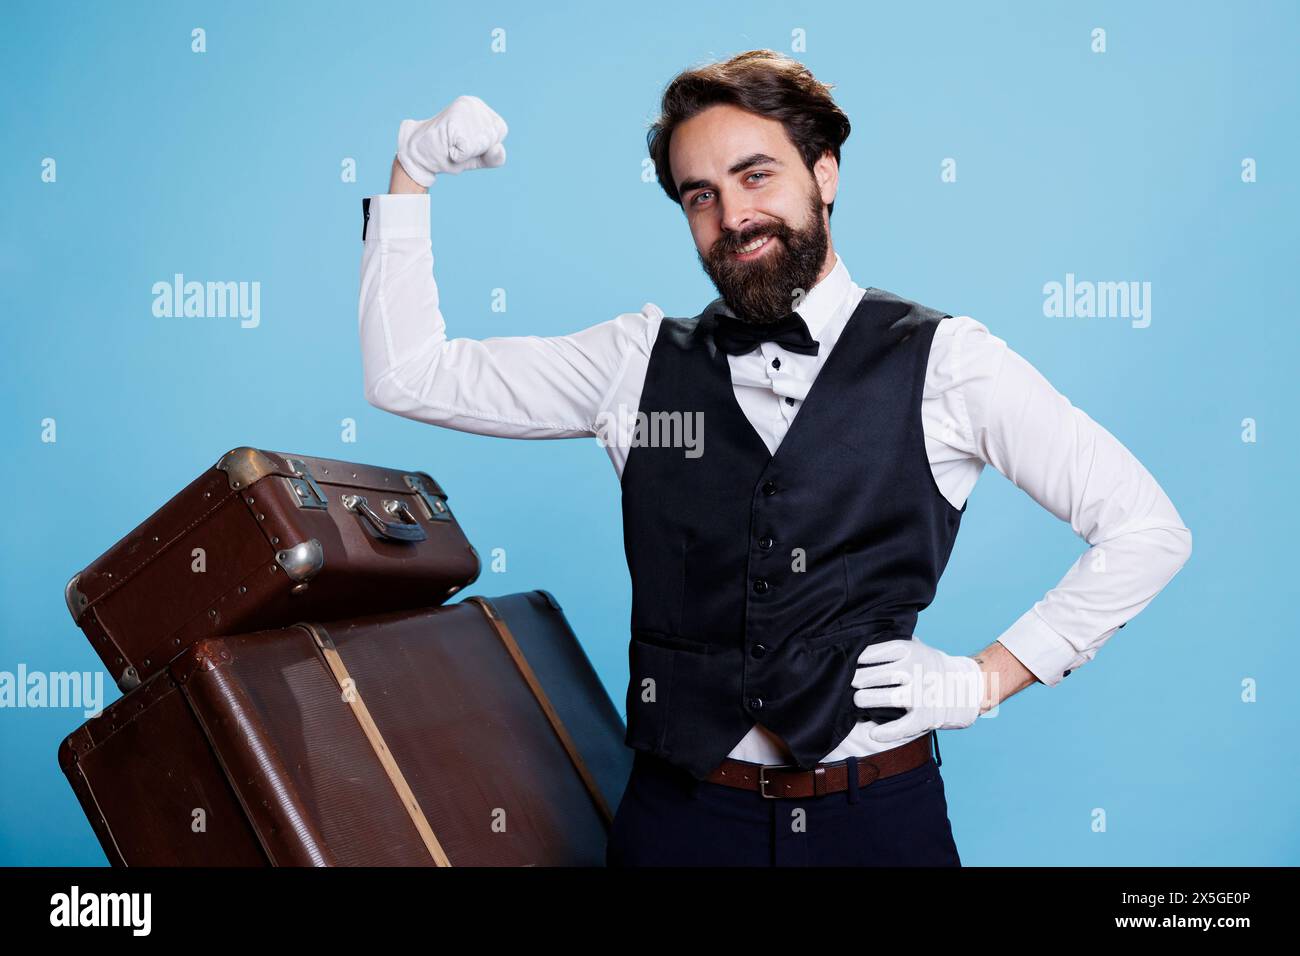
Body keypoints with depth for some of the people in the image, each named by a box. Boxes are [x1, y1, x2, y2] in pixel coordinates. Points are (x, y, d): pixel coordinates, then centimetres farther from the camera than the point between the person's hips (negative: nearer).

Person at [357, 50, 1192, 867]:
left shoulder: (944, 362, -6)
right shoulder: (642, 362, 2)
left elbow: (1150, 531, -3)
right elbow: (407, 376, 3)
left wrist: (986, 679, -7)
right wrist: (413, 167, -2)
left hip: (880, 816, -1)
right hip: (680, 814, 2)